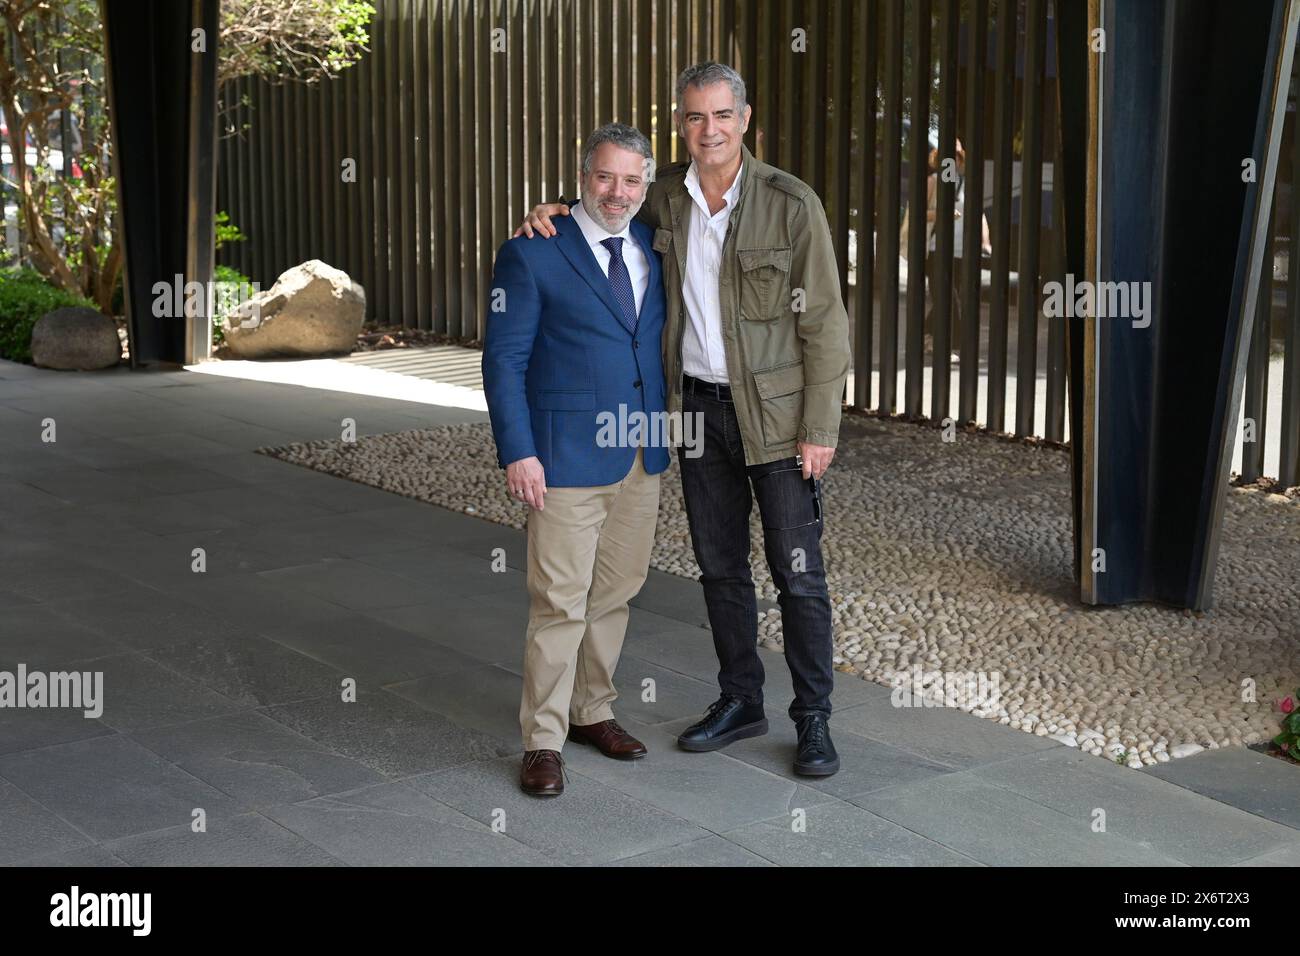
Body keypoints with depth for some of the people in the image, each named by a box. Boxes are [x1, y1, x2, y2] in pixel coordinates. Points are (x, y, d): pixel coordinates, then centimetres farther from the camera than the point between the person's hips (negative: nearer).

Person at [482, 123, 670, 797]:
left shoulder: (654, 248, 10)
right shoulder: (531, 256, -7)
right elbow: (503, 359, -8)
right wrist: (517, 452, -15)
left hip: (641, 459, 6)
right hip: (566, 459, -6)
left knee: (615, 594, 14)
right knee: (560, 603, -3)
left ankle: (592, 712, 29)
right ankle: (543, 741, 7)